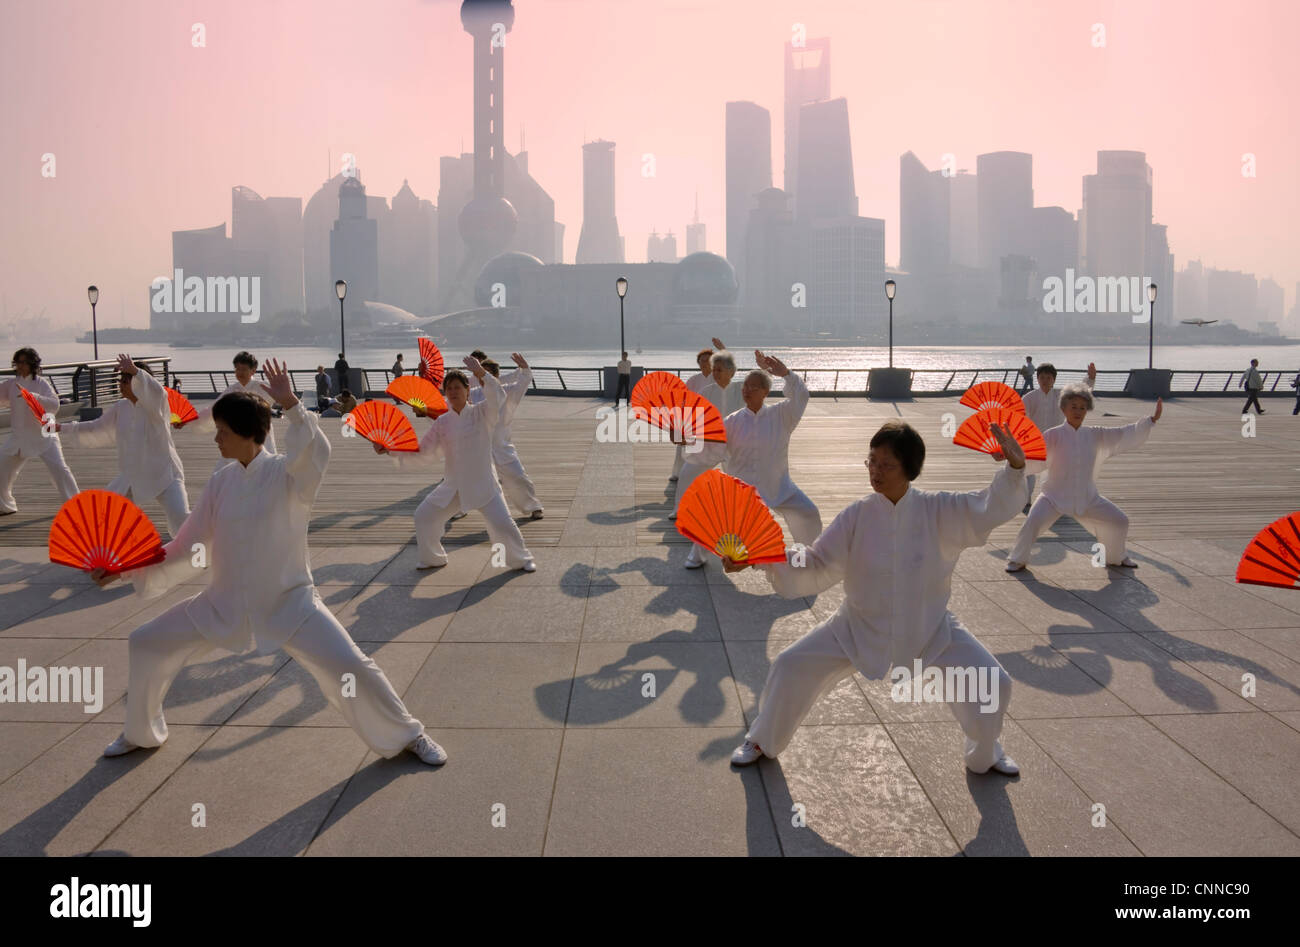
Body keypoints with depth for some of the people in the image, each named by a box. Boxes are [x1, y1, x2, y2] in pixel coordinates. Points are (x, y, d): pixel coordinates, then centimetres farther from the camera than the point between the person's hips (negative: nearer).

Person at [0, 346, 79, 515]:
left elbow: (54, 405, -23)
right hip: (19, 436, 5)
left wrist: (32, 396, -35)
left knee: (58, 468, -14)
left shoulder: (41, 384, -10)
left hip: (43, 435, -5)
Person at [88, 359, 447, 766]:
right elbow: (188, 550, 5)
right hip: (224, 605, 6)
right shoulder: (221, 481, 1)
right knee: (145, 645, 7)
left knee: (351, 667, -18)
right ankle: (141, 733, 33)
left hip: (288, 603, -5)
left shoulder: (288, 475, -14)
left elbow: (317, 451, -39)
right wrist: (126, 569, 0)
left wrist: (291, 405, -43)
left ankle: (407, 736, 6)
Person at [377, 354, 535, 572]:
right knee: (423, 517, 6)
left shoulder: (481, 414, -7)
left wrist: (482, 374, -44)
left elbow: (497, 397, -28)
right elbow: (424, 454, 3)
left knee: (502, 524, -13)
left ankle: (521, 559, 14)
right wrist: (391, 450, -8)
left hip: (482, 484, -4)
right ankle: (433, 558, 29)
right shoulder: (442, 422, 2)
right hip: (453, 486, 4)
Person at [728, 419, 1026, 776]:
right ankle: (763, 741, 20)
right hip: (859, 628, 0)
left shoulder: (940, 511, -15)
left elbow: (993, 507, -23)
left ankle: (986, 755, 28)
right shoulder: (856, 517, -15)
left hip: (930, 630, 0)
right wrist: (766, 558, -32)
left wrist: (1014, 468, -42)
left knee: (992, 684, -7)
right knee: (792, 666, -9)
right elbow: (815, 570, -17)